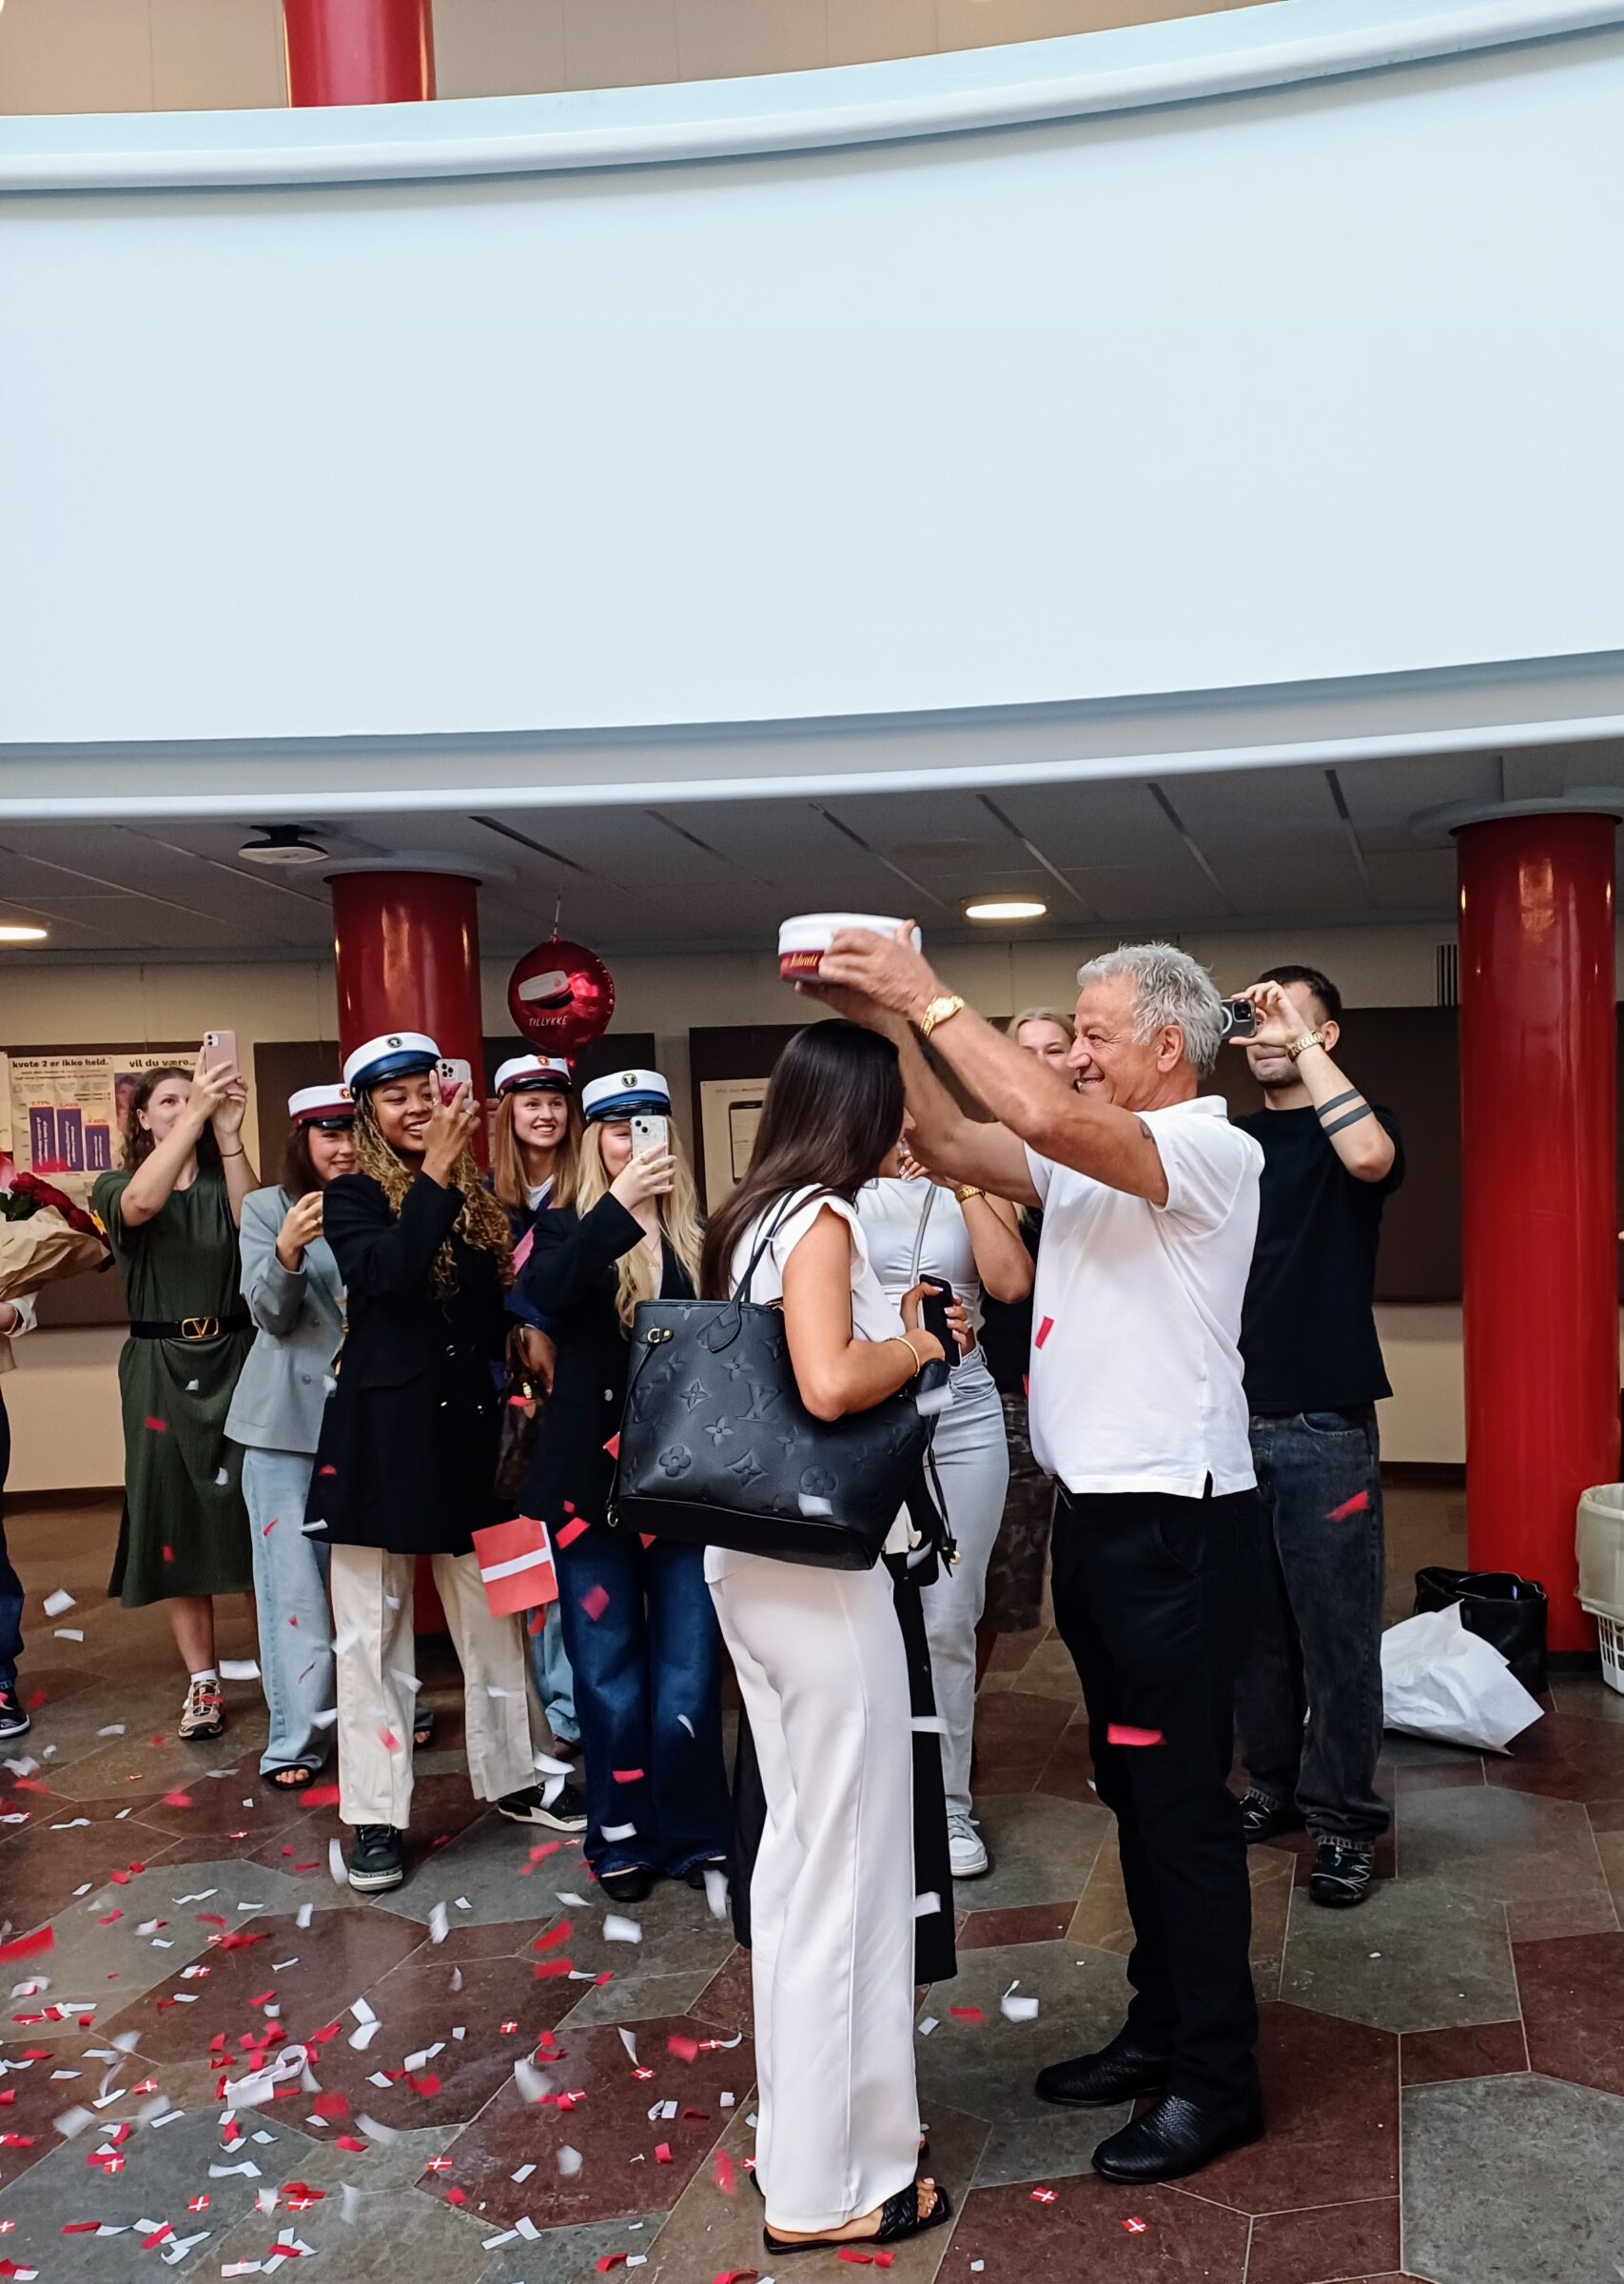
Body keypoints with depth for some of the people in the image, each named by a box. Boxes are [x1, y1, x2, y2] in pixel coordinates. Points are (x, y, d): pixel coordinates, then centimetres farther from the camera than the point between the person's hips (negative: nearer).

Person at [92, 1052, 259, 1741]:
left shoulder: (225, 1181, 7)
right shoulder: (115, 1188, 5)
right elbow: (142, 1204, -21)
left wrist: (228, 1133, -25)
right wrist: (196, 1113, -30)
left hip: (236, 1362, 0)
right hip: (162, 1372, 0)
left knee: (255, 1517, -2)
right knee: (177, 1524, 4)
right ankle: (203, 1682, 14)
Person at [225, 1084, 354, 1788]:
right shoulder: (266, 1208, 0)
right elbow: (271, 1315, -8)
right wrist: (288, 1250, -27)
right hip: (288, 1419, -1)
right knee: (293, 1580, 1)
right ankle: (294, 1736, 10)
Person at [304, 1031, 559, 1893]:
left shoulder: (477, 1196, 9)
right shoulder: (353, 1193, -2)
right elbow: (385, 1275, -23)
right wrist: (434, 1176, -22)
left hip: (466, 1421, 4)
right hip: (381, 1426, -4)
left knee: (491, 1614, 13)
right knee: (372, 1625, 3)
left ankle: (510, 1776, 28)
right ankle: (376, 1814, 13)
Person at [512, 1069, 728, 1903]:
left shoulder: (699, 1236, 4)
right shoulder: (569, 1228, 0)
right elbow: (544, 1294, -23)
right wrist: (620, 1204, -33)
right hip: (592, 1475, -1)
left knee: (688, 1670, 4)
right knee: (608, 1671, 9)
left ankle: (694, 1834, 20)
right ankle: (621, 1837, 24)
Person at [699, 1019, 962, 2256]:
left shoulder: (746, 1221, 10)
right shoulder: (823, 1219, -15)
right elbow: (830, 1381, -29)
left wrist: (900, 1331, 12)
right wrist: (917, 1342, -10)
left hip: (748, 1554, 9)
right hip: (821, 1565, -9)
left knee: (798, 1838, 20)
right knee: (850, 1860, 3)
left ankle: (801, 2112, 35)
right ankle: (827, 2181, 16)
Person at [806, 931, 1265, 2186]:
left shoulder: (1213, 1150, -14)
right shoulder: (1095, 1159, 14)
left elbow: (1043, 1113, -30)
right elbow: (956, 1145, 9)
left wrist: (928, 996, -22)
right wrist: (894, 1022, 1)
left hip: (1173, 1511, -9)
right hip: (1095, 1506, 9)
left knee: (1183, 1795, 0)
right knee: (1134, 1786, 18)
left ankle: (1216, 2078, 14)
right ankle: (1160, 2026, 32)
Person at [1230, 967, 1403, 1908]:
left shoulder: (1357, 1122, 1)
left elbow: (1368, 1155, -25)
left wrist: (1302, 1040, -19)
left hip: (1324, 1423, -4)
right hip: (1234, 1415, 4)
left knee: (1337, 1629, 0)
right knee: (1253, 1624, 12)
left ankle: (1345, 1819, 12)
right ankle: (1273, 1787, 27)